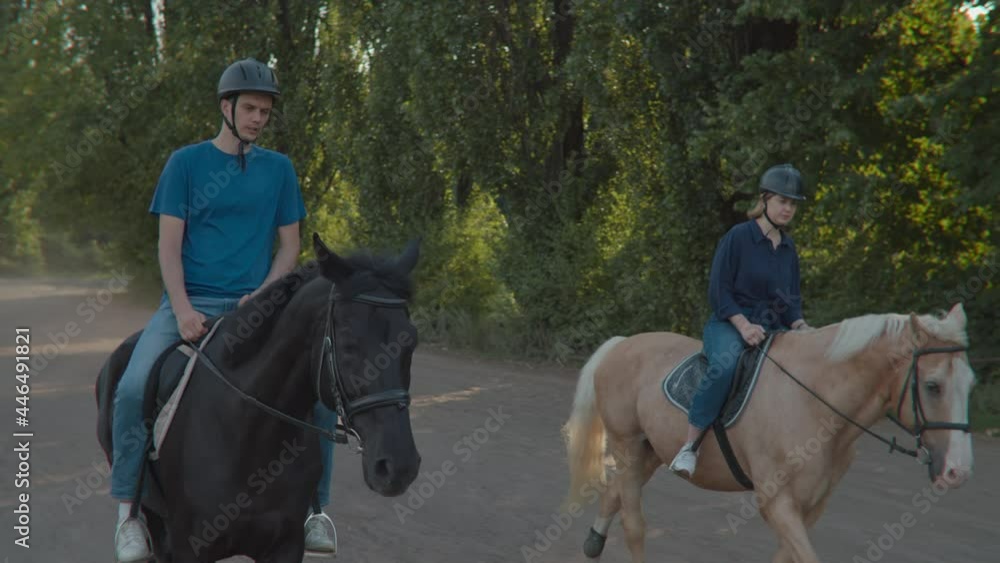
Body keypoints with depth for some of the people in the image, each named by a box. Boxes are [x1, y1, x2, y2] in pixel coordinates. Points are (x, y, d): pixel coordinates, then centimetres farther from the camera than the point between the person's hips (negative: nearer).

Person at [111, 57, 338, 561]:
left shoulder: (279, 169, 12)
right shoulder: (186, 162, 4)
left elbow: (289, 246, 12)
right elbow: (169, 246, 0)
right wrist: (183, 310, -15)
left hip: (256, 305, 2)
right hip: (189, 302, -2)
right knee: (132, 388, -26)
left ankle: (312, 507, -1)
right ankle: (128, 510, -11)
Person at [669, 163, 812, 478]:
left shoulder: (789, 248, 14)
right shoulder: (738, 237, -6)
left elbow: (791, 300, 20)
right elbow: (718, 291, -9)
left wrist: (800, 326, -1)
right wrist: (743, 325, -21)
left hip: (771, 330, 6)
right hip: (728, 325, -6)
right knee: (725, 366, -39)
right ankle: (690, 447, -32)